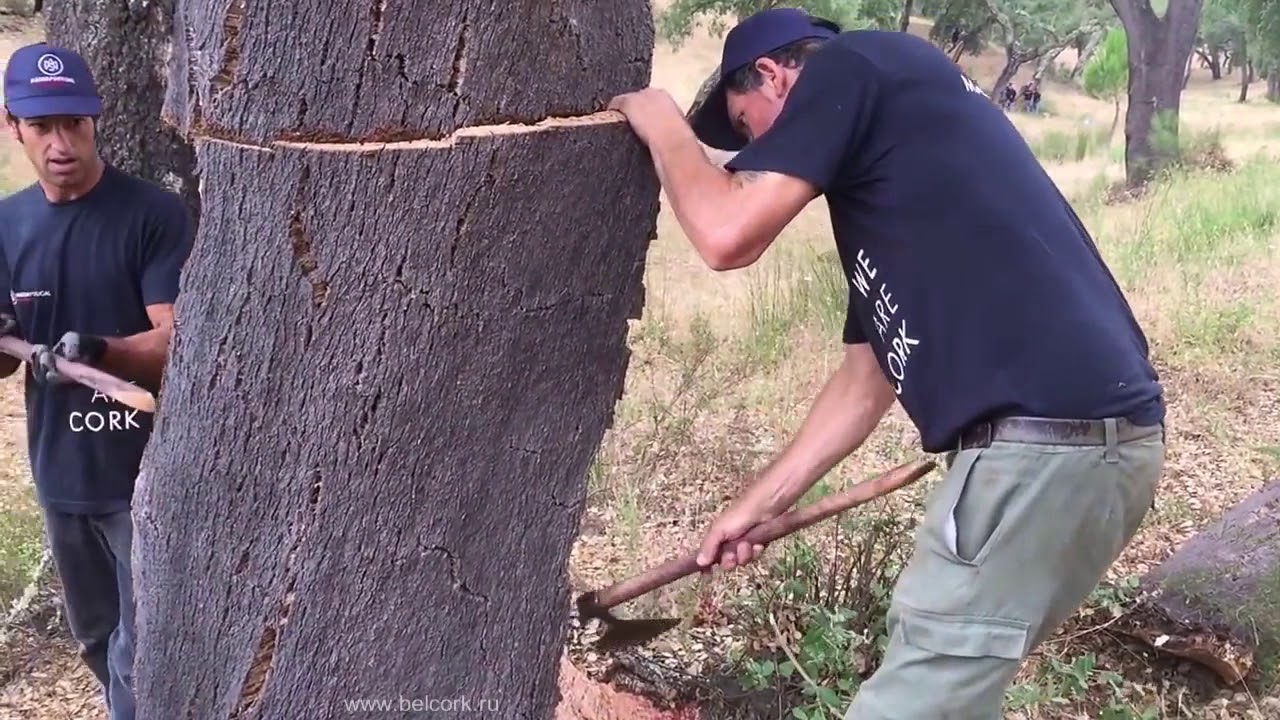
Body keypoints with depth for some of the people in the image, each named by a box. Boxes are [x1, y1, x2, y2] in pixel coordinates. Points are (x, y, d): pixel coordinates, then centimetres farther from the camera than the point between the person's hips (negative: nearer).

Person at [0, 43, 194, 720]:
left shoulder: (154, 214, -15)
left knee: (140, 654, 2)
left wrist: (99, 351, -36)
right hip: (60, 467, 6)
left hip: (146, 469, -6)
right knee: (95, 636, 23)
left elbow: (177, 342, -19)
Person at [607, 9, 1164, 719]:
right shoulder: (881, 161, 25)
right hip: (1089, 432, 10)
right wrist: (756, 504, 32)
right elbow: (865, 378, 28)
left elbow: (727, 234, -10)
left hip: (1045, 440, -10)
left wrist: (661, 123, 11)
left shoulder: (851, 68, -1)